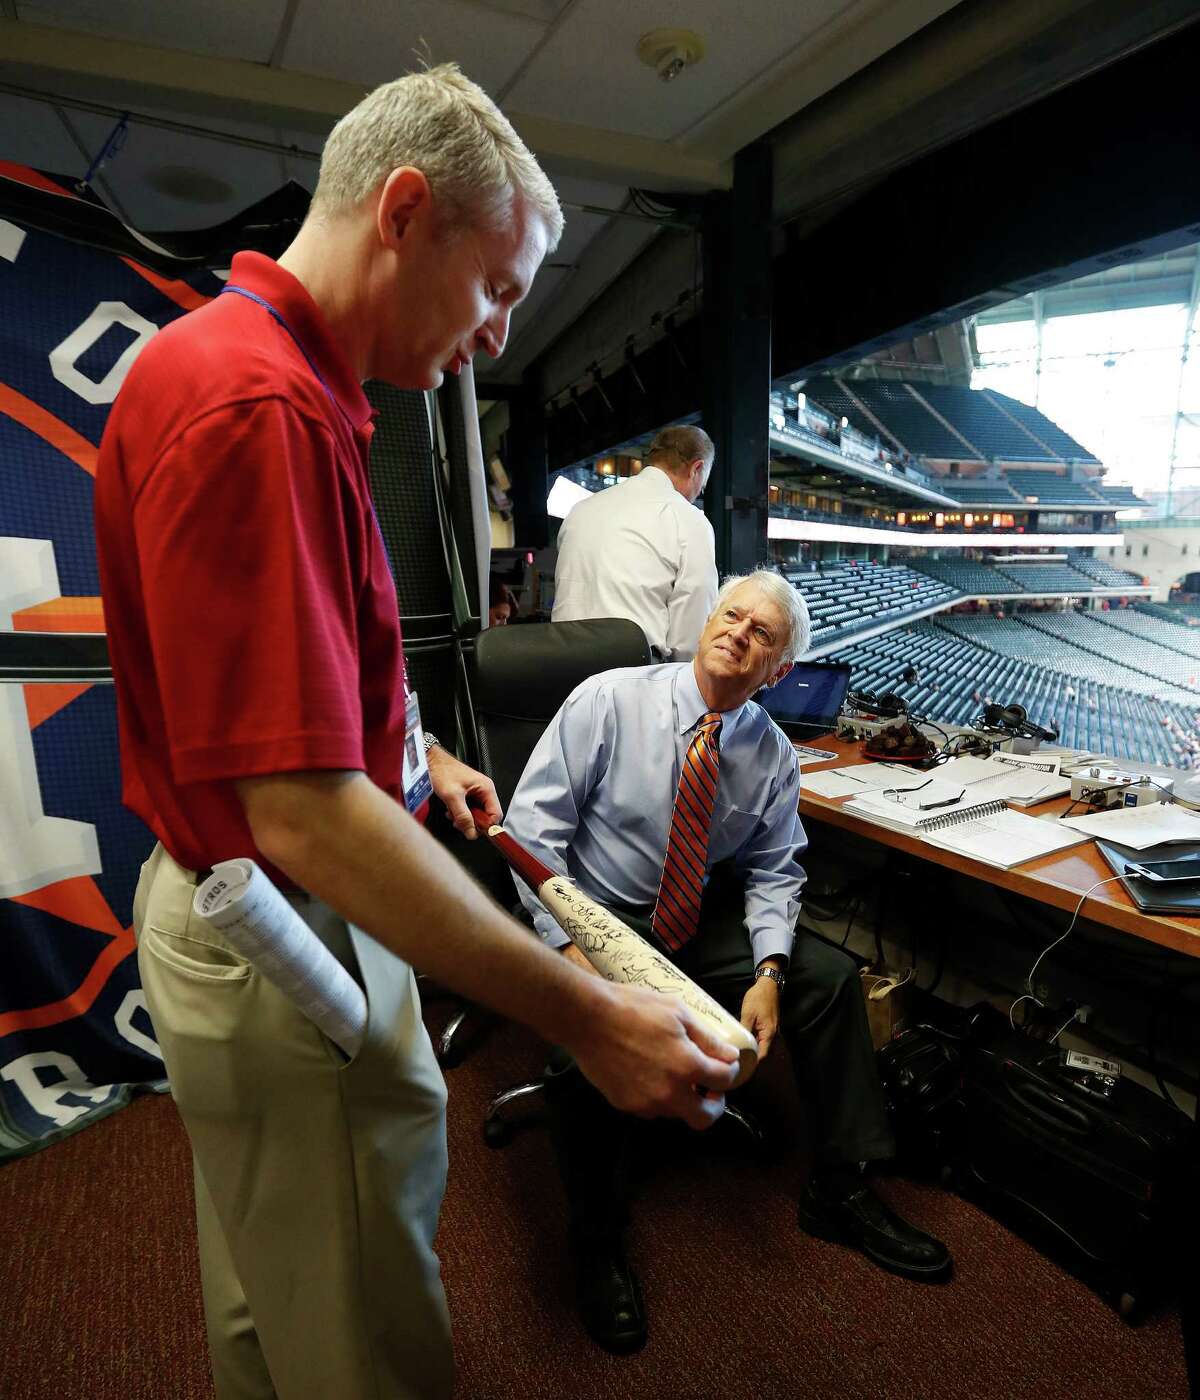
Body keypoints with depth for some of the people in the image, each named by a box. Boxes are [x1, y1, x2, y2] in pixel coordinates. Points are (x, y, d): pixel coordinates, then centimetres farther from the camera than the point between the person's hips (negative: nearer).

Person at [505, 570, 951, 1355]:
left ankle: (841, 1193, 14)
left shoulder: (773, 756, -3)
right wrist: (570, 946, -24)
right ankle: (598, 1248, 0)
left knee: (832, 977, -7)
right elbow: (534, 821, -16)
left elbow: (774, 873, 3)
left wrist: (767, 971, -14)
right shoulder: (609, 700, -15)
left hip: (700, 923, 4)